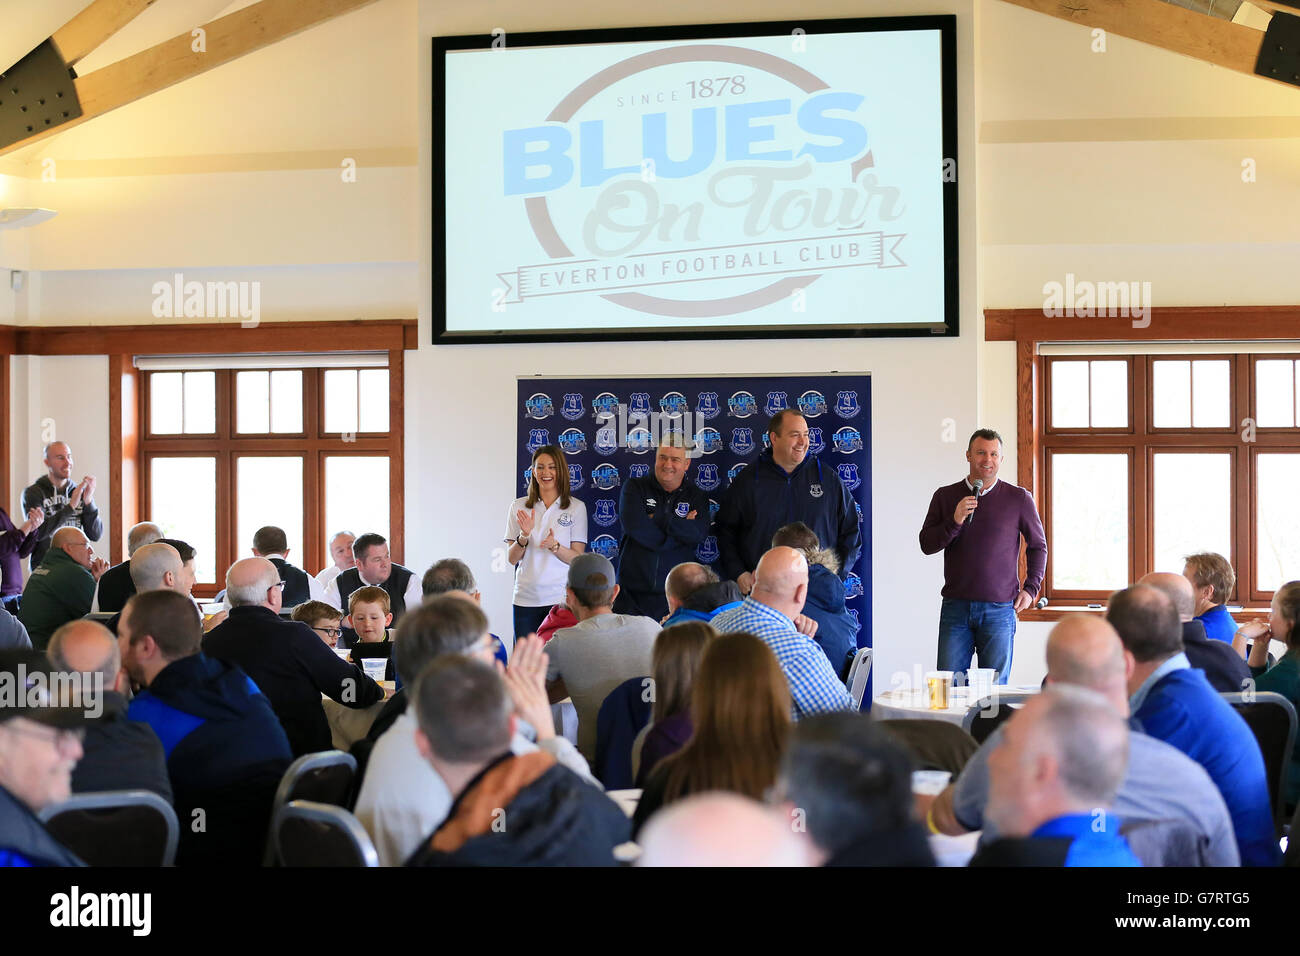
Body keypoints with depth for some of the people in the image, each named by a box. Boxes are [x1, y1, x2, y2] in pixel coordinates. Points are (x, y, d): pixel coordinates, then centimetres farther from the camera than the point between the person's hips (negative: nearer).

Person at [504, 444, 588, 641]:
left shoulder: (576, 507, 2)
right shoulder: (518, 507, 7)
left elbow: (577, 558, -1)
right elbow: (512, 558, 6)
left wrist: (554, 546, -19)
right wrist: (524, 536, -12)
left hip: (561, 599, -2)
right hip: (526, 599, 2)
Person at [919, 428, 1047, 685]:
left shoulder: (1019, 499, 5)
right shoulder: (945, 496, 8)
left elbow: (1038, 545, 15)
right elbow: (926, 544, 4)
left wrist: (1030, 588, 5)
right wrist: (955, 522, -11)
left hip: (1000, 608, -1)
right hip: (956, 606, 1)